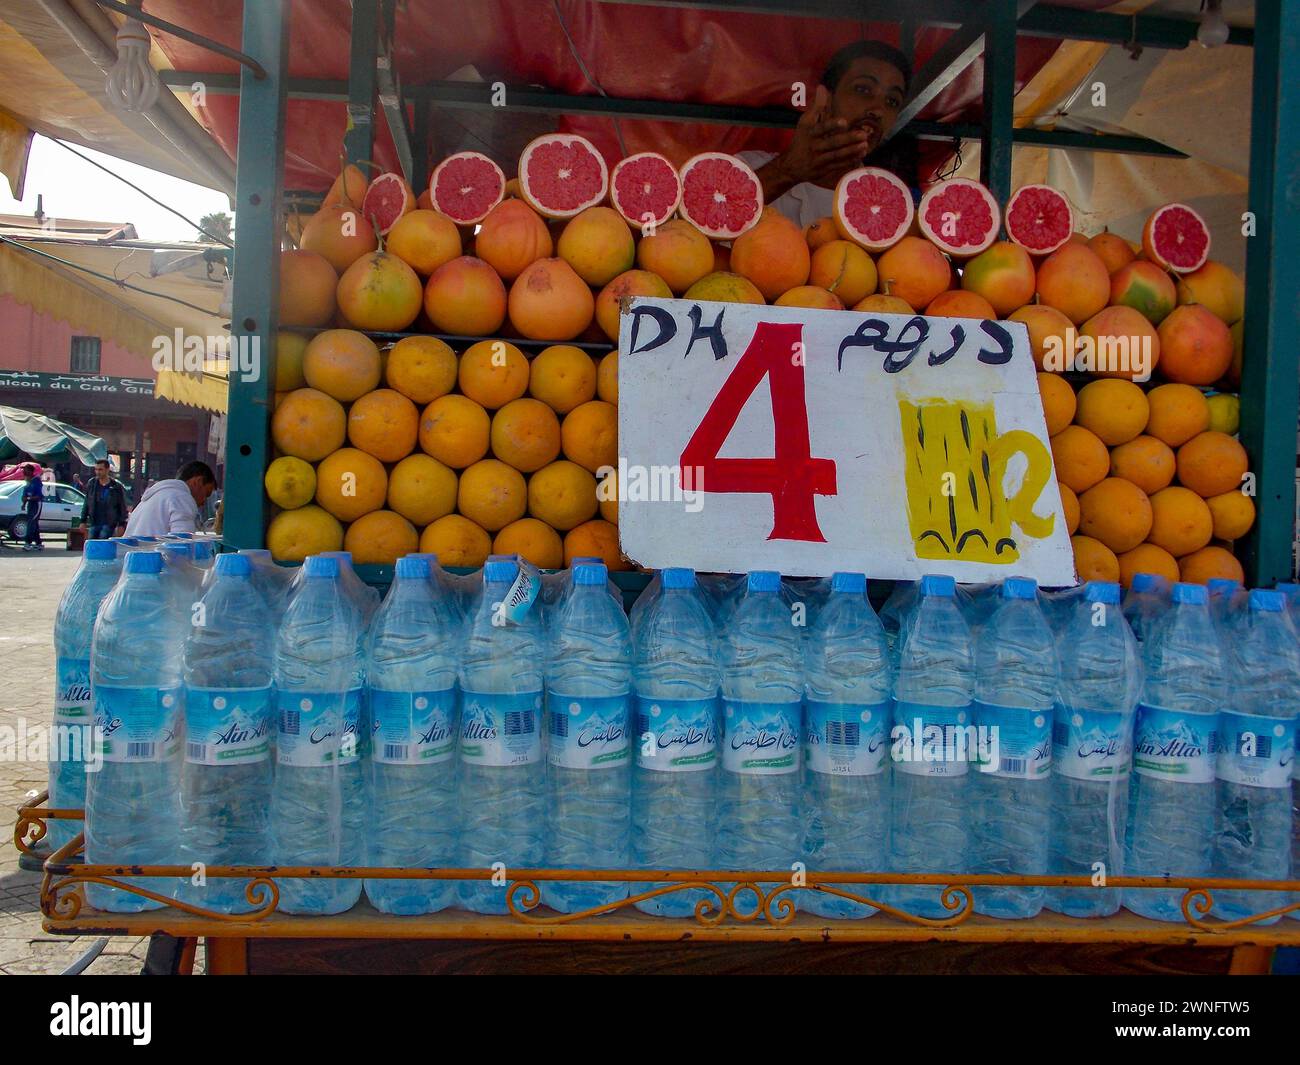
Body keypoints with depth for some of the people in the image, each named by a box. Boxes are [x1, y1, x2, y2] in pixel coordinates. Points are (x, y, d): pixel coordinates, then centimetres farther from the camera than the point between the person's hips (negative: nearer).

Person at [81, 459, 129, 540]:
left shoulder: (117, 486, -1)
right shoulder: (92, 483, 9)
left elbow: (123, 508, 1)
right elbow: (86, 504, 14)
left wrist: (121, 525, -4)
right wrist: (83, 521, 10)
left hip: (108, 524, -4)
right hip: (93, 523, 4)